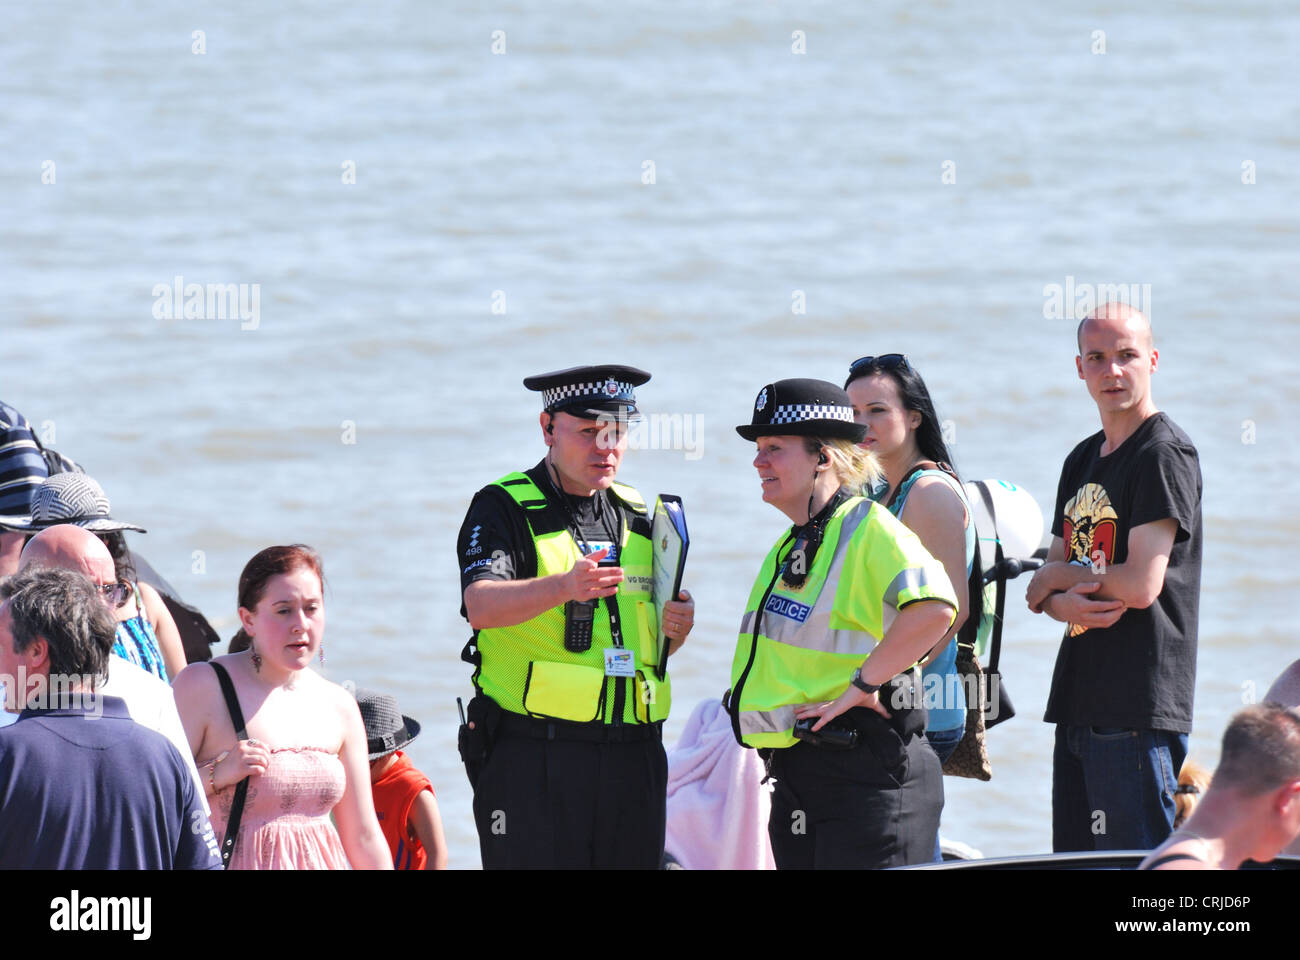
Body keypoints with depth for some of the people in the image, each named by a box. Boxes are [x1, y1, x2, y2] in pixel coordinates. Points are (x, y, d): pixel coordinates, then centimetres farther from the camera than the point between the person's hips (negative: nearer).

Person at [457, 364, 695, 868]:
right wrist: (565, 587, -38)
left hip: (633, 763, 5)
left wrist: (675, 629, 0)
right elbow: (481, 606, -21)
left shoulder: (636, 514, 17)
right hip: (533, 763, -5)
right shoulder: (505, 508, -2)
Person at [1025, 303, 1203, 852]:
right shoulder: (1082, 462, 18)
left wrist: (1060, 577, -1)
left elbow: (1142, 585, -17)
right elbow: (1046, 584, 15)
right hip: (1079, 704, 9)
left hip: (1139, 708, -9)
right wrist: (1063, 602, -9)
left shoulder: (1164, 454, -9)